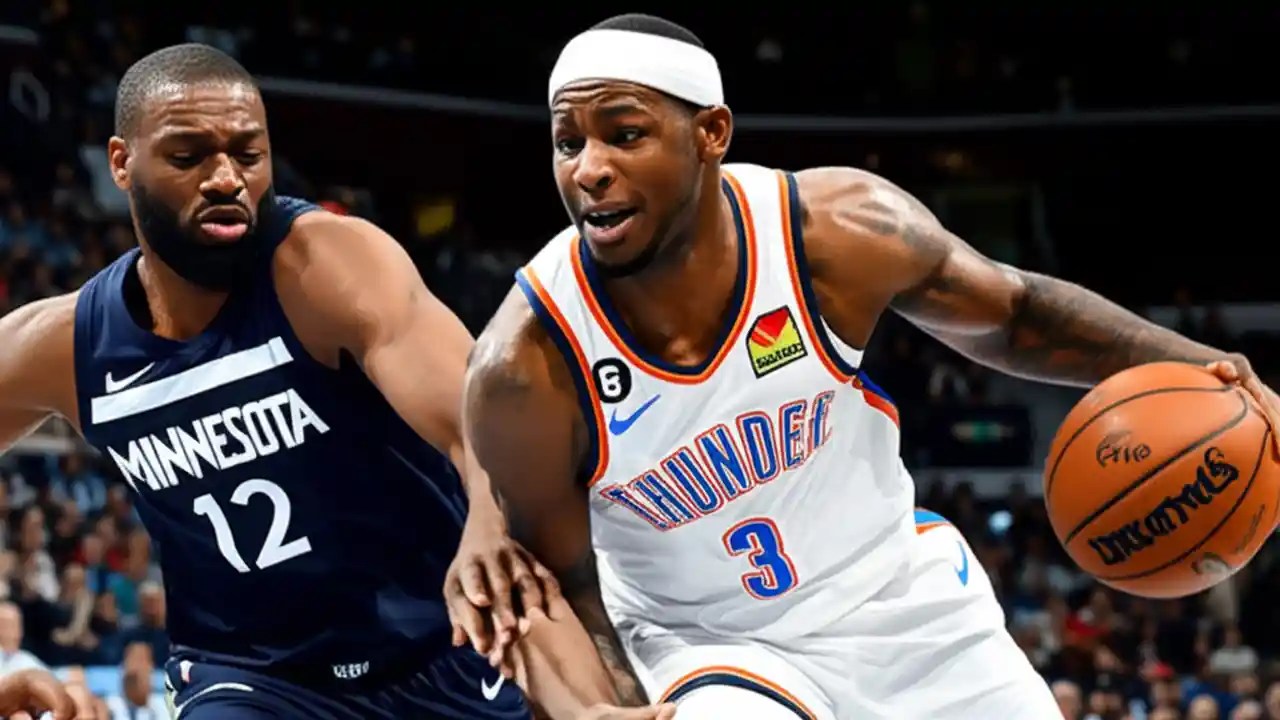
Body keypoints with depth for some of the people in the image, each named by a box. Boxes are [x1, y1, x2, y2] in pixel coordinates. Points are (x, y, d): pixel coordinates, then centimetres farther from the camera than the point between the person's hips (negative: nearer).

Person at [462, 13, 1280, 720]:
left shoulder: (839, 232, -21)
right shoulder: (527, 371, -26)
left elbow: (1011, 312, -3)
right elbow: (564, 595, -13)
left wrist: (1197, 370, -13)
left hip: (906, 607, 3)